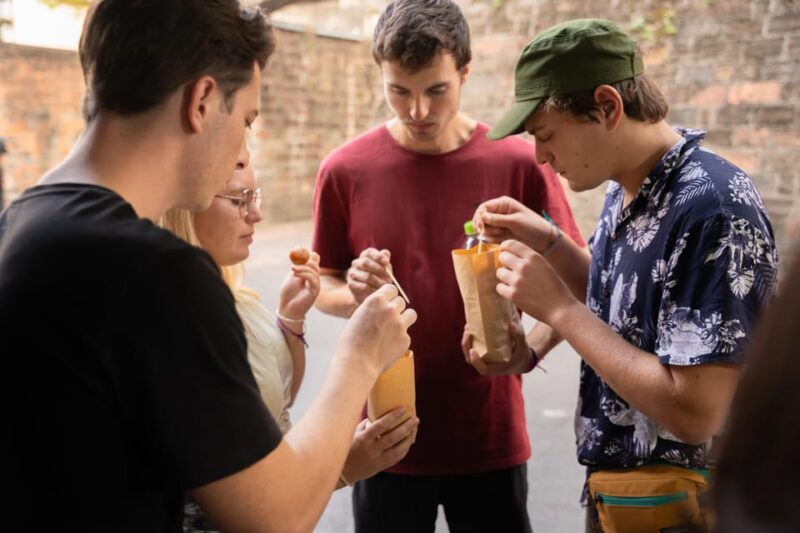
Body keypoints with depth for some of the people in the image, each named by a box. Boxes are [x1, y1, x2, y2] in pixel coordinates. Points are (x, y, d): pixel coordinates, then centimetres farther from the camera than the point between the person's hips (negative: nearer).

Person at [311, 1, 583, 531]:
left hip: (491, 437, 0)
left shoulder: (519, 163, -8)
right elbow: (324, 286, 6)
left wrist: (530, 349, -19)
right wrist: (355, 295, -16)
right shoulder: (345, 170, -5)